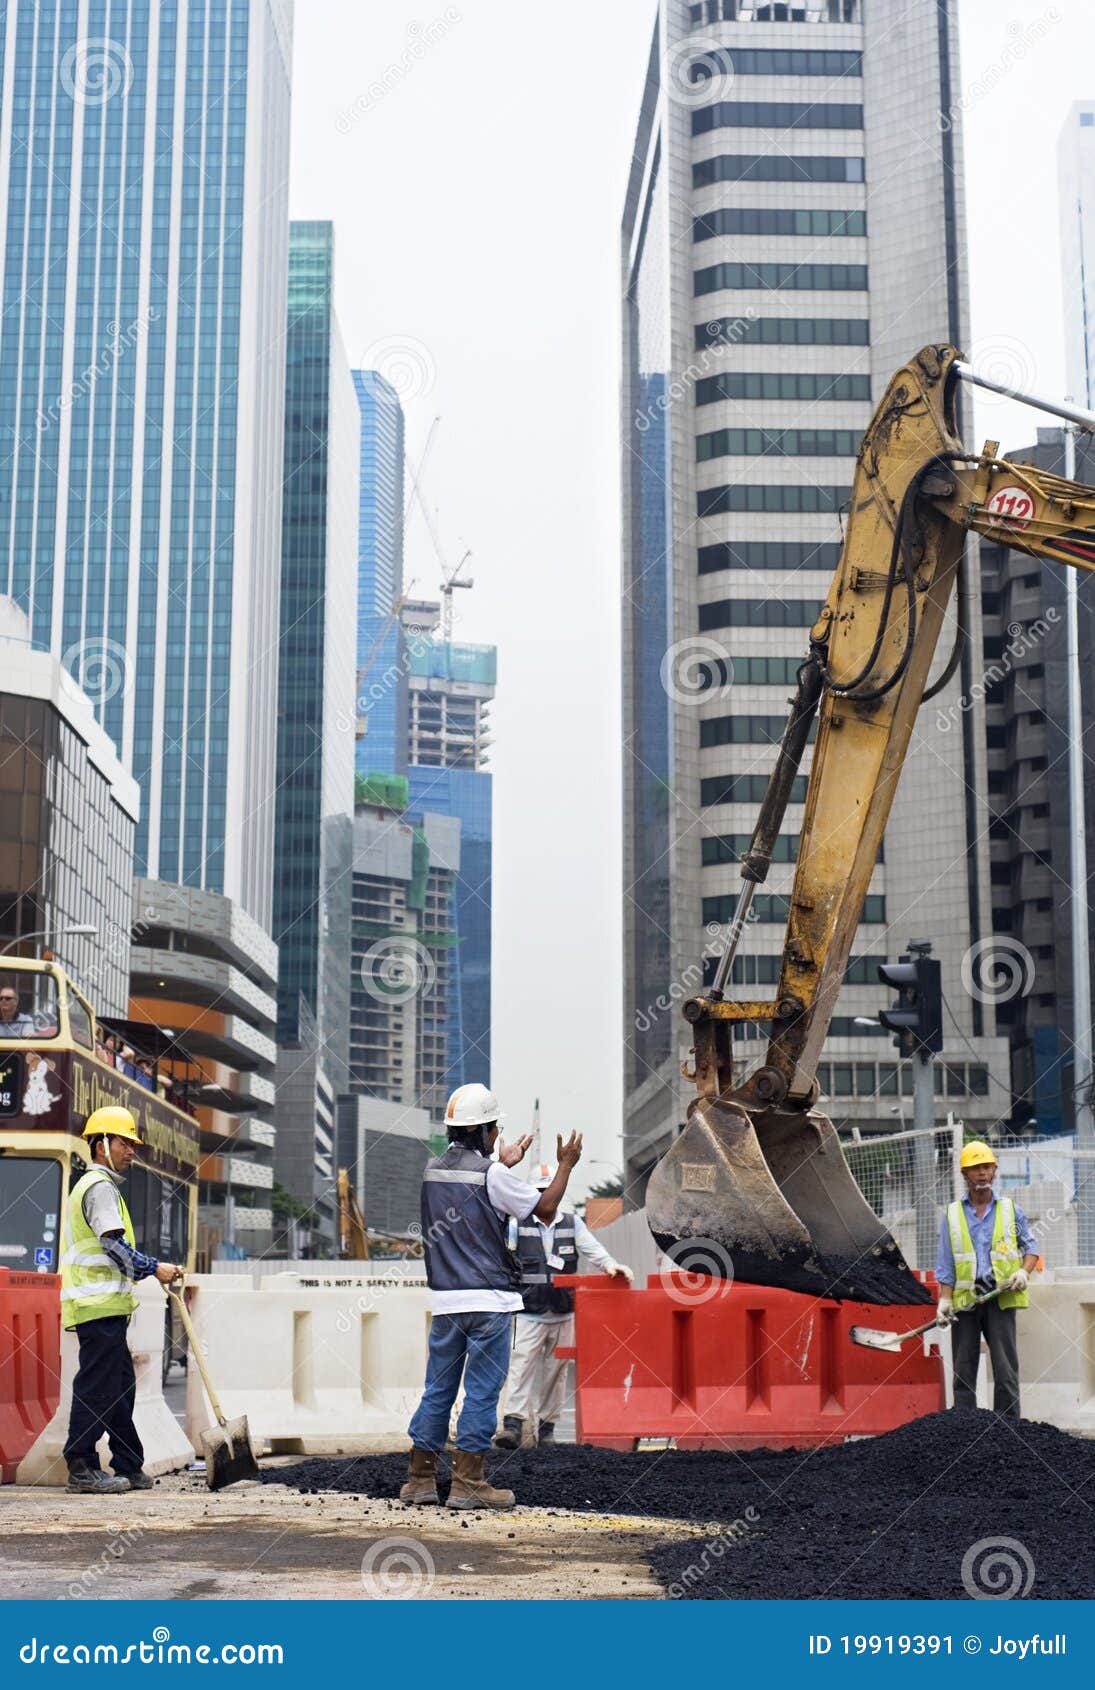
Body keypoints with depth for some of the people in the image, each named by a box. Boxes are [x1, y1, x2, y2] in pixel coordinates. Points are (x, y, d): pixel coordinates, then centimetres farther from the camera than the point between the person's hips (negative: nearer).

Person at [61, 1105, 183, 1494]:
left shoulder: (91, 1186, 24)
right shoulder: (100, 1187, -9)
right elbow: (113, 1245, -18)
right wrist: (154, 1268, -13)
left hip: (103, 1305, 11)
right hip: (99, 1304, -11)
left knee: (120, 1386, 12)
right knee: (96, 1385, -9)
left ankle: (130, 1468, 15)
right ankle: (81, 1468, -7)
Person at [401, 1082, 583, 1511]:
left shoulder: (433, 1169, 8)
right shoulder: (492, 1174, -11)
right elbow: (545, 1208, -1)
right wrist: (566, 1165, 13)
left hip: (444, 1299, 6)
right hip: (488, 1300, -6)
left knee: (438, 1389, 12)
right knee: (482, 1391, 0)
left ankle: (419, 1479, 16)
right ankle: (467, 1484, 0)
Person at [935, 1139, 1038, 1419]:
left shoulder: (1010, 1210, 11)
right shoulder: (952, 1215, 10)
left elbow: (1031, 1246, 17)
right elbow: (945, 1263, 6)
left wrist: (1024, 1271, -3)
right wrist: (944, 1300, -4)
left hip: (1000, 1298, 0)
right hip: (965, 1300, 1)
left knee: (1006, 1370, -5)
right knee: (964, 1370, 2)